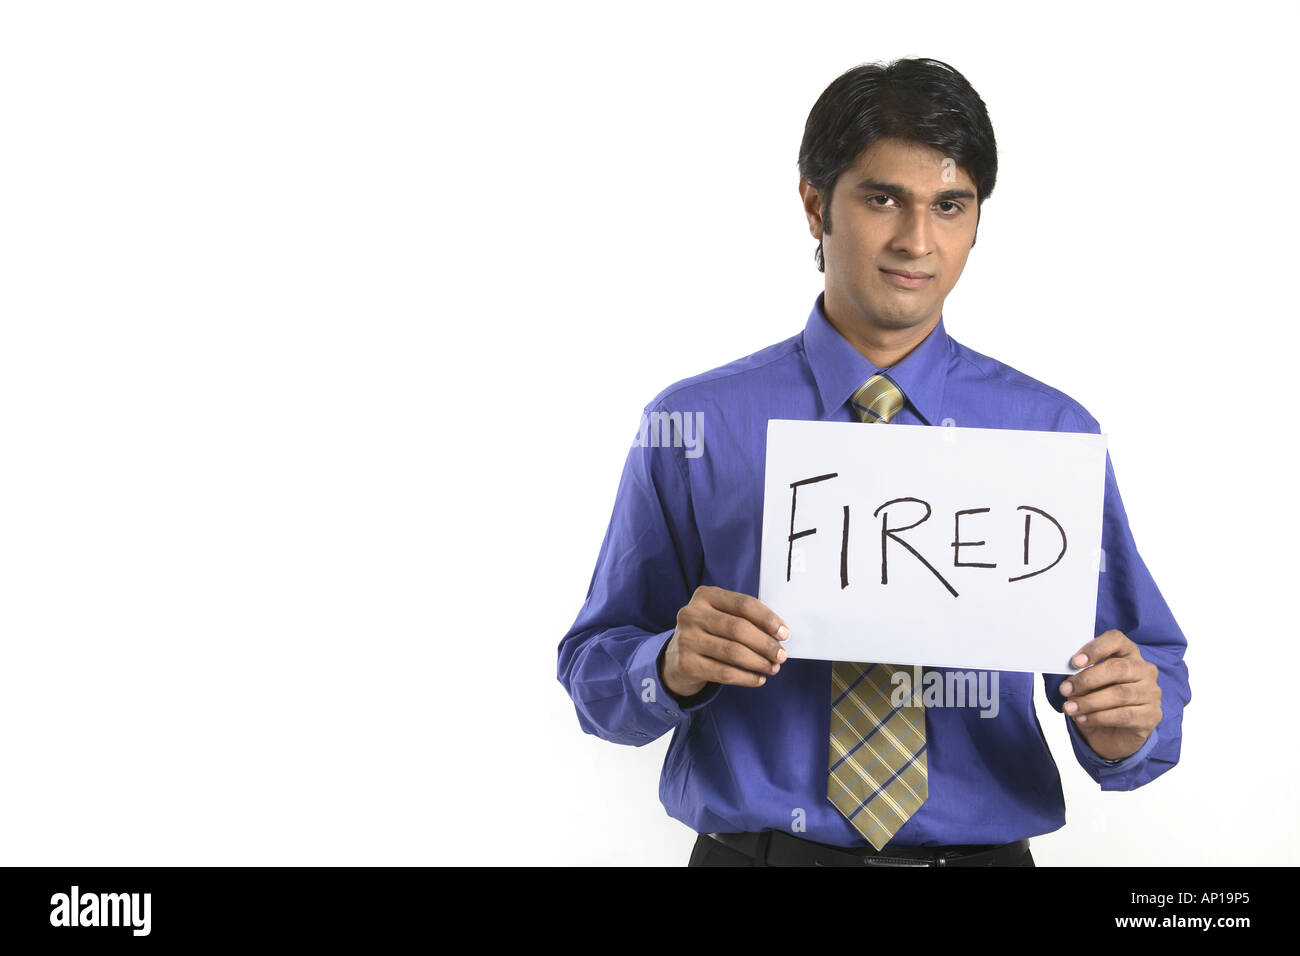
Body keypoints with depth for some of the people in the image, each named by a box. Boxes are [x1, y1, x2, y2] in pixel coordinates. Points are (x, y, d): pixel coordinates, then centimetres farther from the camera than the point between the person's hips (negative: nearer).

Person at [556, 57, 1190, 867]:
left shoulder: (1053, 432, -3)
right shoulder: (692, 426, -6)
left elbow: (1151, 665, -2)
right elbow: (593, 666, -3)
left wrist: (1127, 723, -24)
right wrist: (674, 665, -24)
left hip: (982, 848, 1)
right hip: (751, 848, 0)